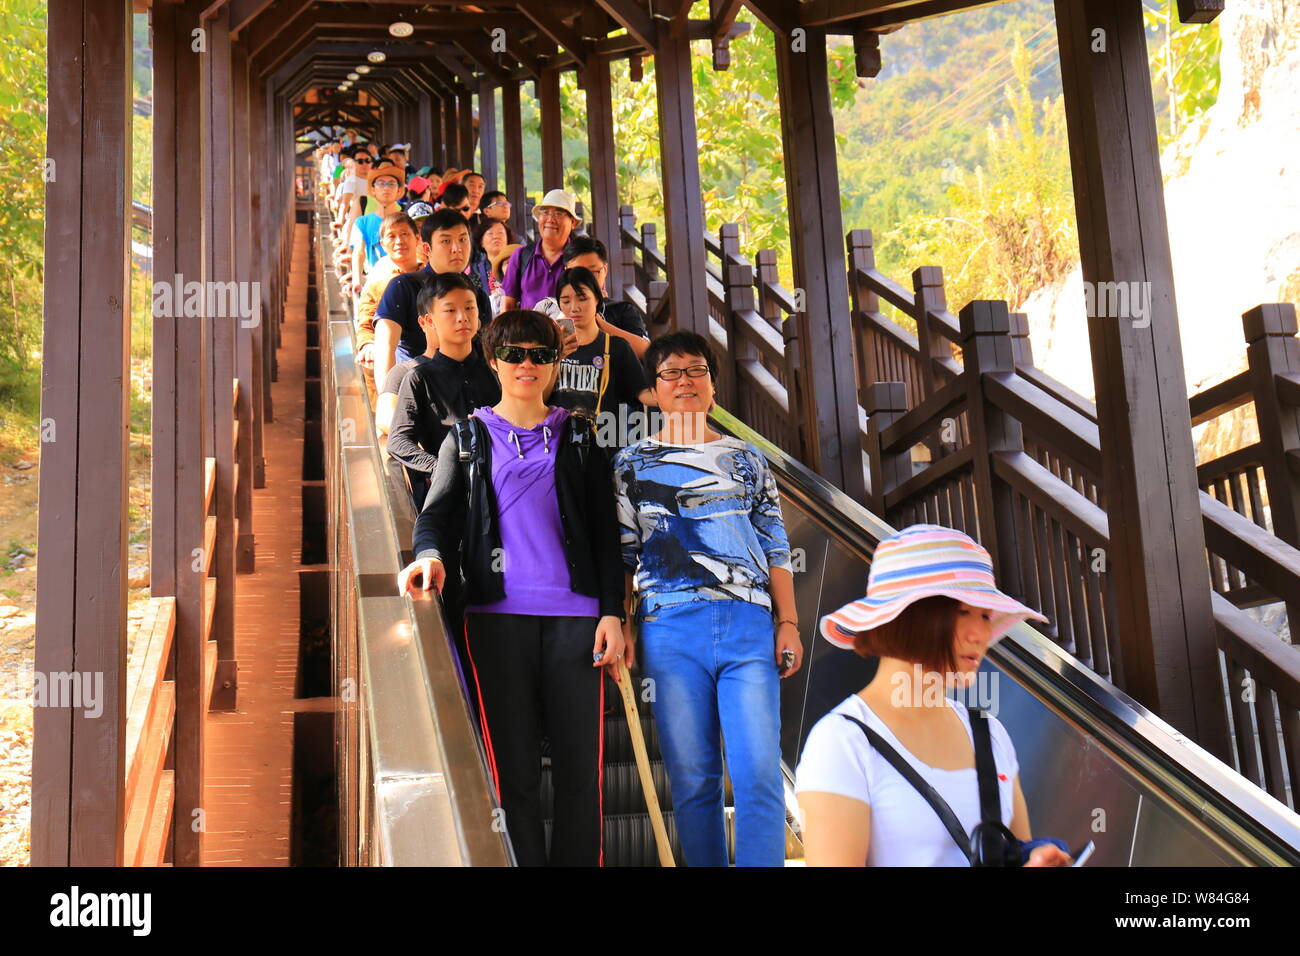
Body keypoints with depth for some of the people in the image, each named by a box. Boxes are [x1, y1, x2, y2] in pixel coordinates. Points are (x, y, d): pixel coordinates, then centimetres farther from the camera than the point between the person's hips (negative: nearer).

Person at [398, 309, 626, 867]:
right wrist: (430, 554, -19)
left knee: (581, 767, -1)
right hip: (498, 613, 0)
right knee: (514, 769, -1)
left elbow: (605, 531, 12)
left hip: (575, 614, 1)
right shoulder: (468, 437, 15)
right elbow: (439, 512, 4)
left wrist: (611, 612, 2)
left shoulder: (578, 437, 15)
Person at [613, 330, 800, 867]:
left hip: (749, 625, 1)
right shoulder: (632, 463, 14)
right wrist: (621, 625, -1)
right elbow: (623, 554, 10)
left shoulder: (745, 459, 17)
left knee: (760, 773, -7)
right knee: (692, 777, 2)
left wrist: (788, 623, 5)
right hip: (670, 627, -1)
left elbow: (775, 547, 14)